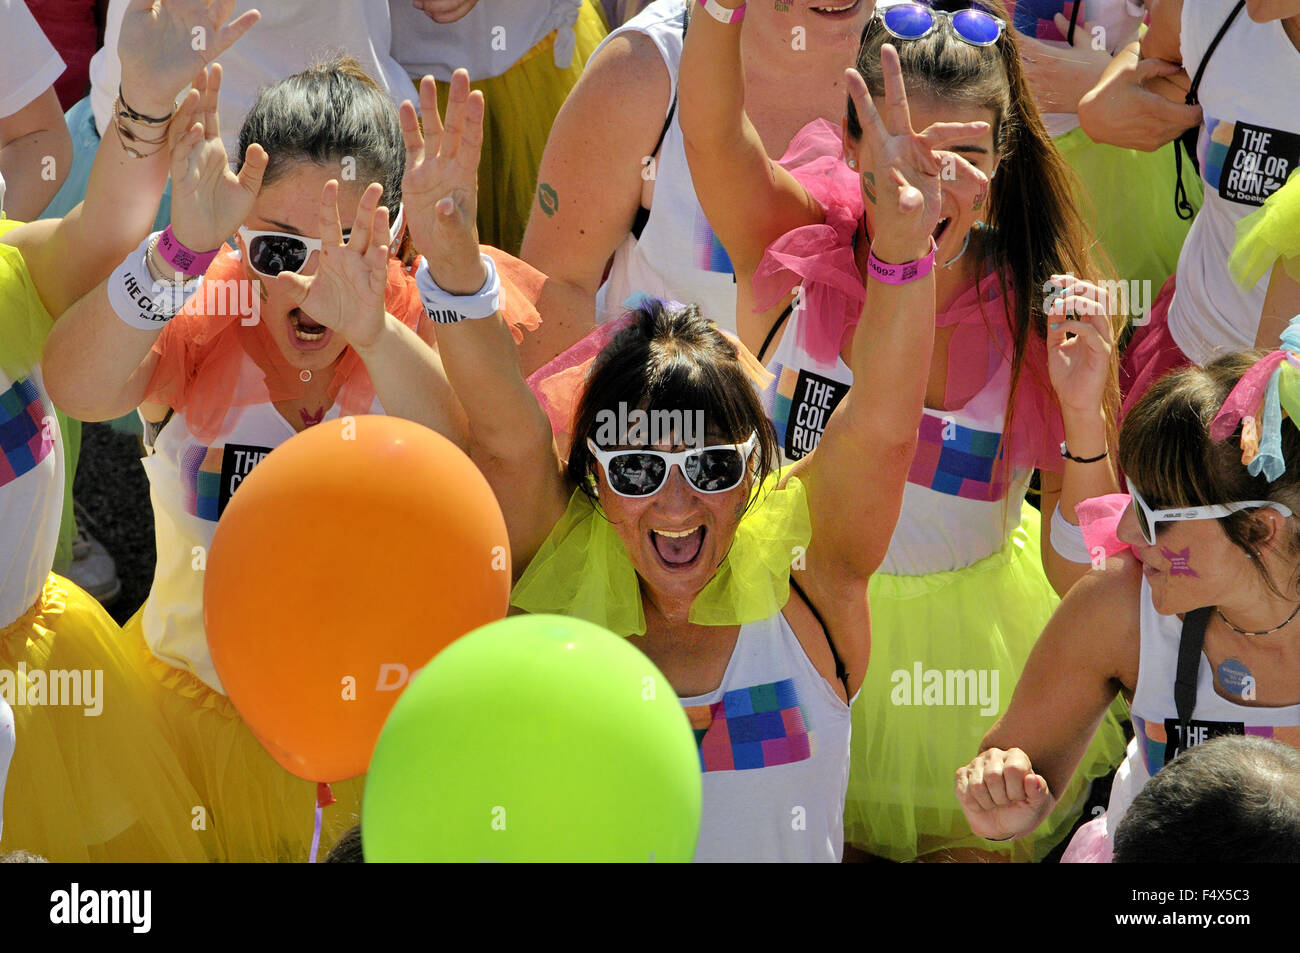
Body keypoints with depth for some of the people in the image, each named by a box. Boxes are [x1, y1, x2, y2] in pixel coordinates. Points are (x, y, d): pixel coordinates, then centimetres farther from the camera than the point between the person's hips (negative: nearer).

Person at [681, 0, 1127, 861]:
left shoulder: (1039, 321, -19)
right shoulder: (798, 246, -17)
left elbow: (1084, 581, -17)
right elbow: (712, 130, -40)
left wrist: (1084, 414, -33)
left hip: (964, 636, 0)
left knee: (970, 841, 17)